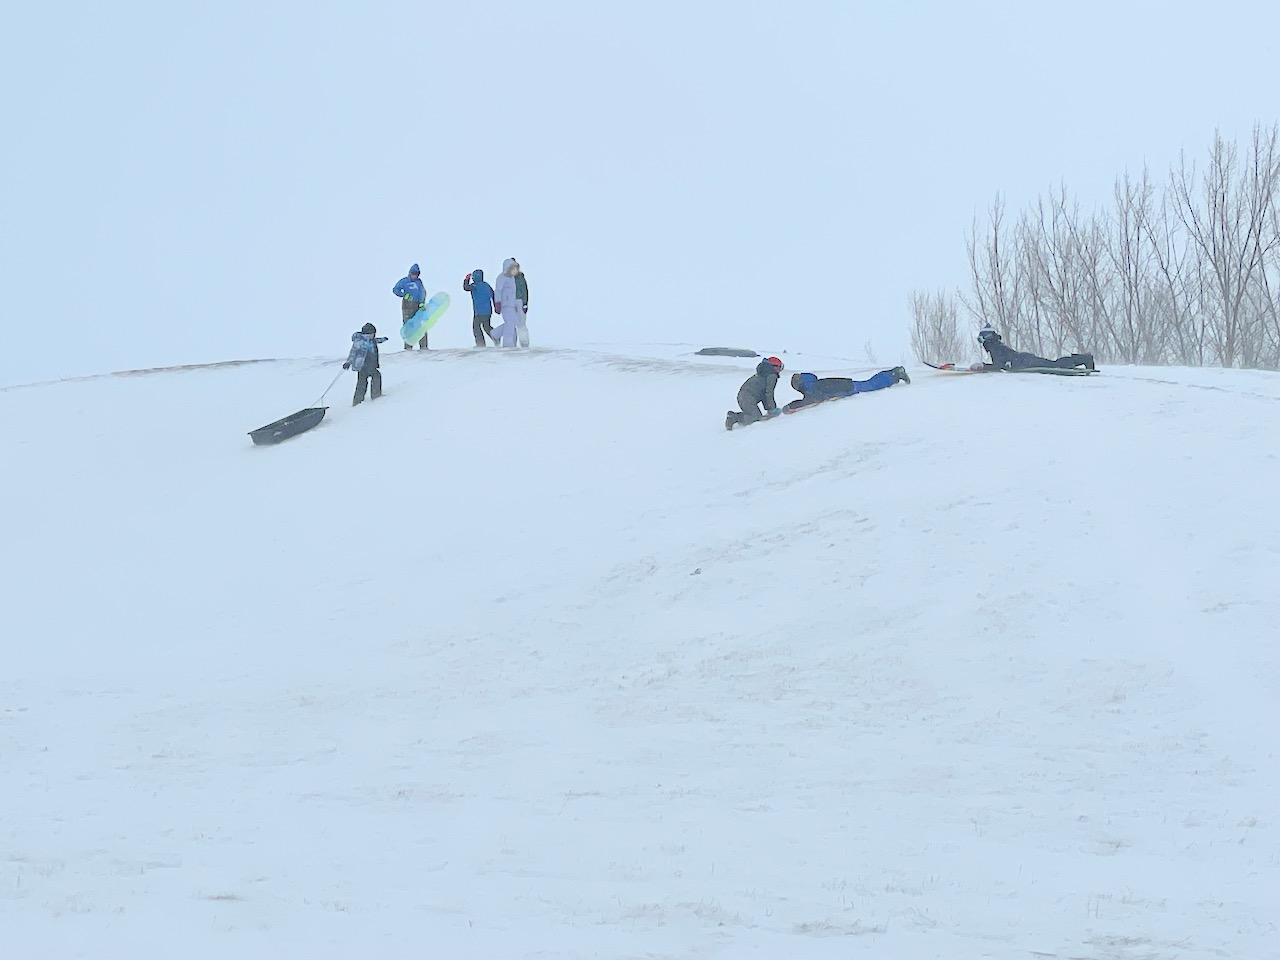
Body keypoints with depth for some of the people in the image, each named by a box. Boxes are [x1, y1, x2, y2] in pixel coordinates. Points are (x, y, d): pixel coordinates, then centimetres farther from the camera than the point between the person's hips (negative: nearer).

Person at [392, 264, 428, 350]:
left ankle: (423, 345, 1)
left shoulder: (419, 281, 15)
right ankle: (408, 346, -3)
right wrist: (404, 295, -18)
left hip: (418, 305, 3)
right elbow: (395, 289, -3)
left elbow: (423, 292, 5)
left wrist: (422, 303, -11)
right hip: (408, 305, -3)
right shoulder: (404, 281, 6)